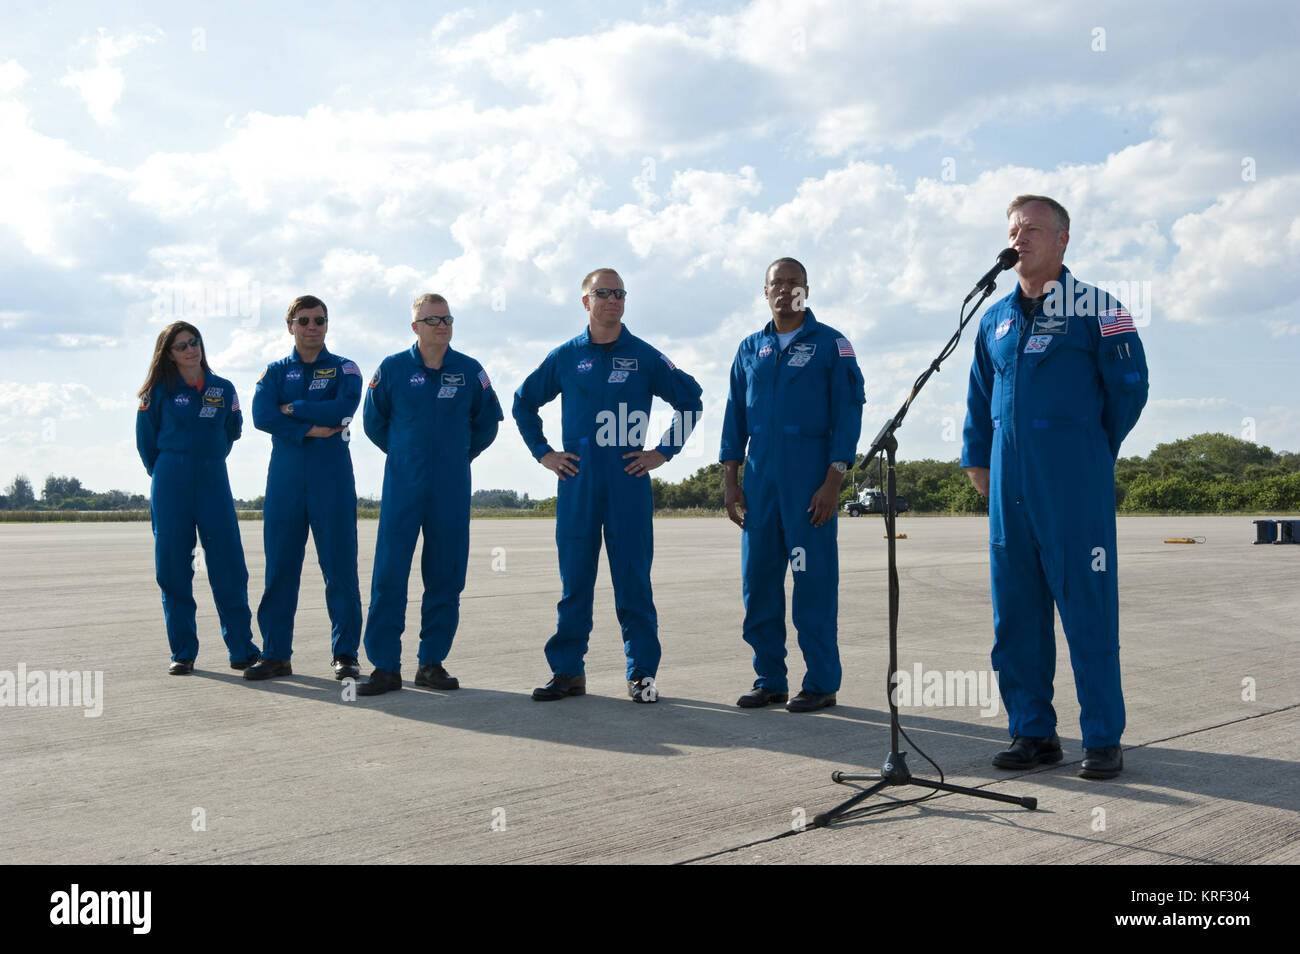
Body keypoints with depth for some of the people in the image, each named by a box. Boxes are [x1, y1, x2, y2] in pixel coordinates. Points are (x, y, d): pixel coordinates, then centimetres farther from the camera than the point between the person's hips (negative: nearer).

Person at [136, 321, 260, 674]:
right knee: (173, 570, 0)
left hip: (214, 482, 1)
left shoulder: (223, 389, 7)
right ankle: (182, 652, 9)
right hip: (170, 487, -1)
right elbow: (146, 440, 11)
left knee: (229, 569, -5)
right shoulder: (159, 391, 3)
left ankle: (242, 650, 1)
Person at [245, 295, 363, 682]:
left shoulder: (344, 369, 8)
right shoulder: (275, 371, 13)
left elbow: (344, 408, -12)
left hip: (333, 476, -2)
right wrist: (309, 429, -13)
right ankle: (275, 653, 9)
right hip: (285, 475, 2)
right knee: (279, 566, 2)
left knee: (340, 565, -2)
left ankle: (345, 653, 4)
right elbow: (261, 416, -4)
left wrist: (292, 408, -6)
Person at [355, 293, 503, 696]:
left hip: (451, 489, 1)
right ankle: (385, 665, 0)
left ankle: (432, 663, 13)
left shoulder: (470, 371, 3)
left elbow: (487, 423, 16)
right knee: (389, 574, -6)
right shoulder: (392, 369, 1)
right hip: (403, 487, -1)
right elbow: (374, 422, 13)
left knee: (445, 575, 4)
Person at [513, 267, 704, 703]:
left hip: (629, 480, -1)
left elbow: (690, 399, 10)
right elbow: (524, 402, 19)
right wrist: (543, 452, 10)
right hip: (577, 483, 2)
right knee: (574, 579, 5)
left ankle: (642, 672, 7)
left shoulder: (644, 356, 4)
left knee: (633, 578, 0)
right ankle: (568, 670, 12)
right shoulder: (565, 356, 8)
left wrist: (663, 452, 3)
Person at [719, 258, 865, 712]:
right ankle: (769, 679, 14)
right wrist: (731, 482, 7)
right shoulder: (750, 349, 15)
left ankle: (821, 683, 4)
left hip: (810, 478, -4)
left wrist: (833, 481, -12)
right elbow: (735, 416, 15)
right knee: (758, 581, 5)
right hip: (760, 478, 5)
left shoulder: (831, 344, 2)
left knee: (814, 581, -4)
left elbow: (847, 413, -3)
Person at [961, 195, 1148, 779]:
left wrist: (1091, 451, 9)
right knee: (1015, 612, 7)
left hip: (1074, 487, -5)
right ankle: (1032, 732, 16)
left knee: (1088, 610, -4)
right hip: (1009, 486, 5)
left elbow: (1129, 387, 2)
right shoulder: (995, 320, 16)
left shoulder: (1096, 309, 0)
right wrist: (977, 458, 17)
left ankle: (1103, 739, 6)